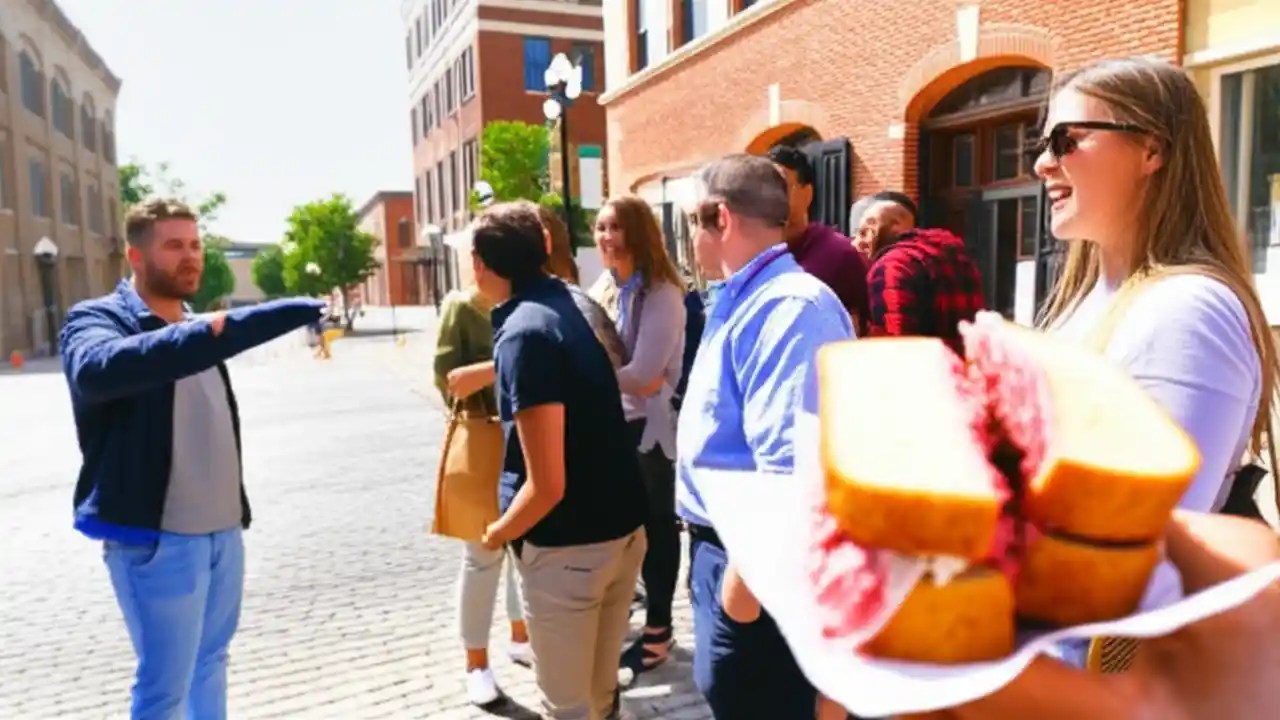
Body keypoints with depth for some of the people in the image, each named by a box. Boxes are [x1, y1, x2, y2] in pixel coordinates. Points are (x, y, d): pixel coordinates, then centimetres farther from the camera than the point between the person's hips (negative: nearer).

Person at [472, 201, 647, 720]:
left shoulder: (524, 333, -19)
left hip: (567, 547, -8)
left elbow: (546, 486, -22)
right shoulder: (571, 304, 5)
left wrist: (497, 534, -4)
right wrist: (484, 375, 32)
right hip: (623, 528, 8)